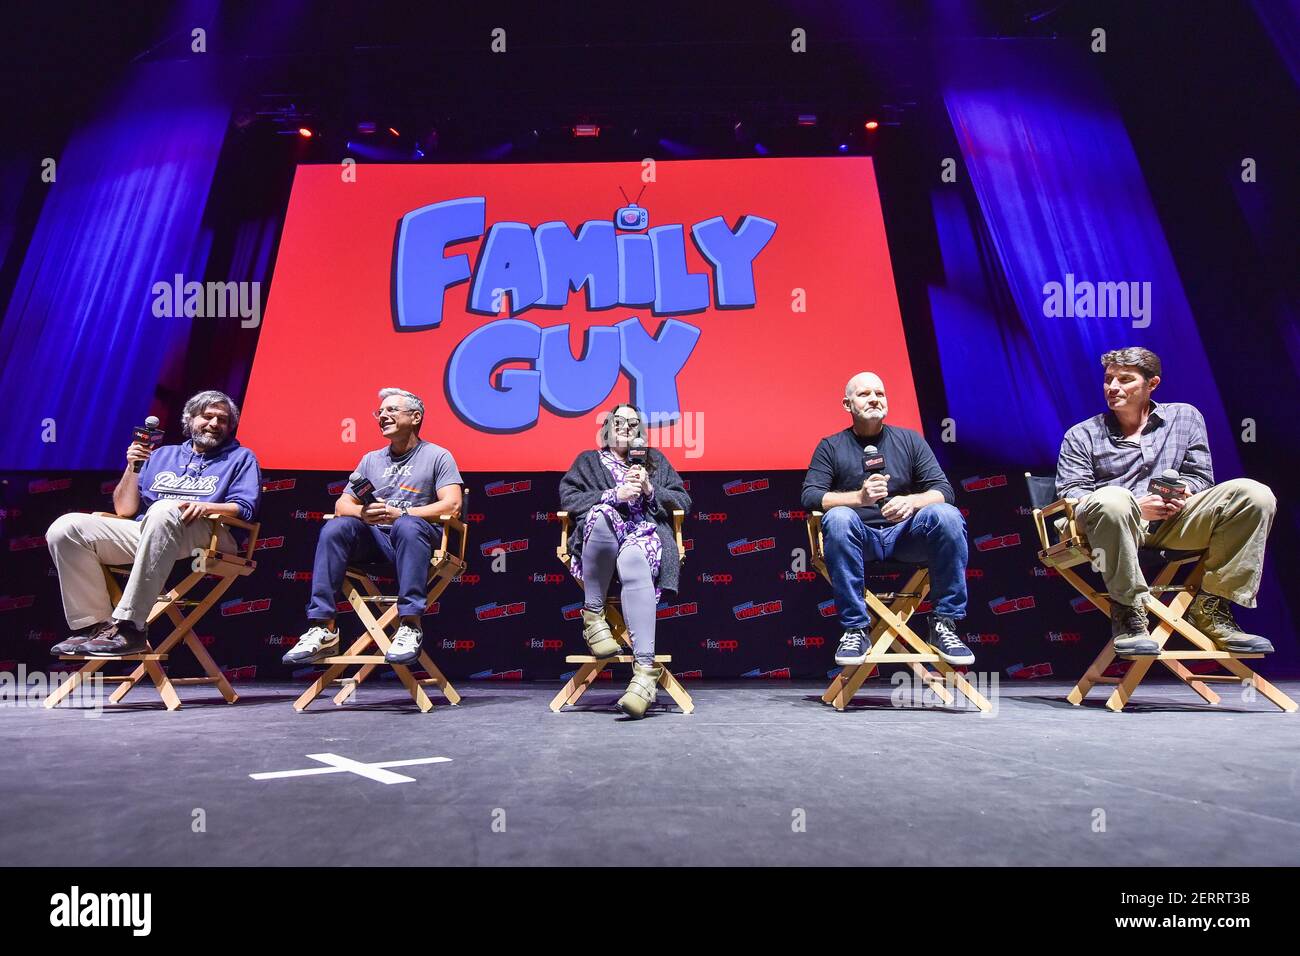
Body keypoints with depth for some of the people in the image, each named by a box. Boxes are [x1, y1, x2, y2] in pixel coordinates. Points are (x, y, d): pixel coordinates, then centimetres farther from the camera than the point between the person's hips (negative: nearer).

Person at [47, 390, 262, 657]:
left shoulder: (241, 458, 19)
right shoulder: (162, 455, 29)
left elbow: (245, 508, 2)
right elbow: (123, 509, 22)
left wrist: (206, 507, -16)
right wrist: (132, 468, 6)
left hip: (203, 536, -5)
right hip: (142, 532, 5)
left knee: (163, 511, -39)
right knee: (65, 528, -15)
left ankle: (130, 626, -40)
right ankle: (93, 624, -15)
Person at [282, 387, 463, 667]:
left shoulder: (437, 456, 8)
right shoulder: (371, 459, 23)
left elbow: (452, 505, -6)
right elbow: (341, 505, 17)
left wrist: (401, 513, -17)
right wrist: (363, 513, -9)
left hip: (418, 536, -4)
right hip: (374, 538, 4)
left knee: (408, 526, -37)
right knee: (335, 528, -24)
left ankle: (410, 627, -39)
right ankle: (322, 629, -29)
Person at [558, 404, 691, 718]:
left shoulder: (656, 460, 29)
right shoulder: (588, 461, 26)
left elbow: (683, 502, 19)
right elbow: (568, 498, 7)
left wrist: (649, 490, 1)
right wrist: (615, 495, -5)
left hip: (646, 535, 0)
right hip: (600, 539, 0)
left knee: (632, 562, -39)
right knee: (601, 514, -39)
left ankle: (645, 669, -51)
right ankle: (593, 614, -29)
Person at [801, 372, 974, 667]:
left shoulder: (910, 440, 13)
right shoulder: (831, 447, 8)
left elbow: (943, 490, 5)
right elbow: (810, 496, -5)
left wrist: (912, 501, -18)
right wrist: (859, 497, -23)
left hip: (905, 534, 2)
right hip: (860, 539, -1)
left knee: (947, 515, -28)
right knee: (837, 518, -35)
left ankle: (943, 624, -19)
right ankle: (856, 629, -28)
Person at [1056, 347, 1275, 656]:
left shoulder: (1185, 417, 22)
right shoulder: (1082, 434, 13)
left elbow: (1199, 475, 19)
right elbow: (1070, 493, 1)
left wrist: (1183, 491, -7)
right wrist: (1135, 506, -12)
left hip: (1172, 522, 4)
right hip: (1120, 524, -3)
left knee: (1254, 495, -19)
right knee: (1112, 499, -40)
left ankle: (1211, 609, -13)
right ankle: (1128, 611, -26)